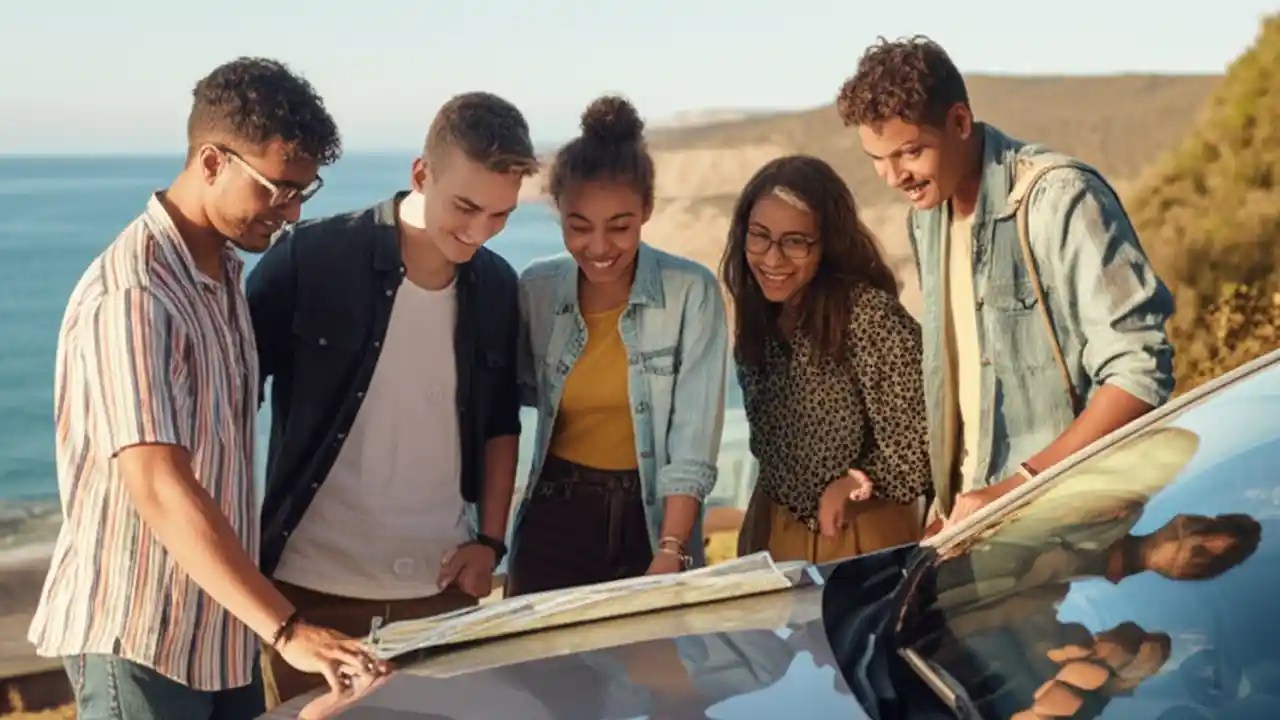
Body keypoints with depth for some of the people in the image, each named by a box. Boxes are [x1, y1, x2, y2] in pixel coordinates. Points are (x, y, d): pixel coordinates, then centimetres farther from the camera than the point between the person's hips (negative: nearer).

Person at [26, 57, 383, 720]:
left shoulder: (224, 267, 7)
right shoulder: (131, 297, -23)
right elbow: (161, 490, -30)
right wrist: (286, 630, -35)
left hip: (221, 625, 8)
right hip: (137, 636, -8)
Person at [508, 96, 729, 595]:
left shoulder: (691, 292, -11)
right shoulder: (535, 290, -2)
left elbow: (693, 443, -15)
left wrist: (670, 555, -23)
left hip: (652, 518, -2)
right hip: (556, 519, 2)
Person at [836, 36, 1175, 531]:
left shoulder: (1060, 198, -15)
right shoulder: (926, 216, 8)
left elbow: (1140, 373, -19)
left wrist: (1021, 485, -22)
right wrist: (948, 506, 6)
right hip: (974, 512, 6)